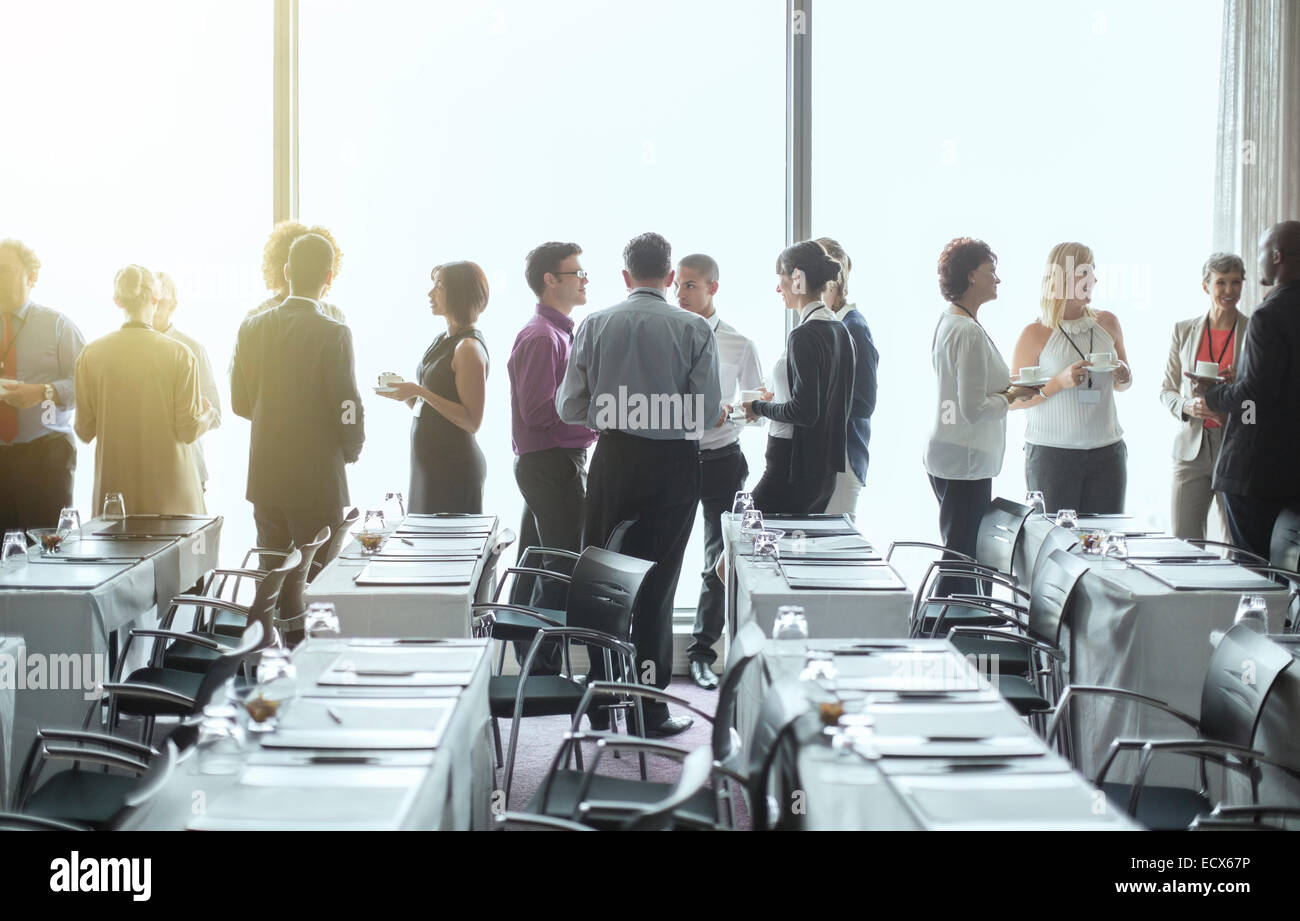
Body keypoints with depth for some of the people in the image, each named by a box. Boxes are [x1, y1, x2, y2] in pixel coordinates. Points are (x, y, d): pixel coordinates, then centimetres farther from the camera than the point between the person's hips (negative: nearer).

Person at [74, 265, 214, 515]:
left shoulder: (90, 355, -1)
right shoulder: (179, 354, -7)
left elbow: (84, 431, 3)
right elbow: (189, 430, -5)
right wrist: (207, 413, 16)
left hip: (113, 488, 2)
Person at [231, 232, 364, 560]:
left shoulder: (251, 328, 2)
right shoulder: (333, 334, -14)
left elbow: (240, 403, 8)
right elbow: (348, 407, -13)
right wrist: (351, 450, 7)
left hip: (263, 477, 5)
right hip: (318, 480, -5)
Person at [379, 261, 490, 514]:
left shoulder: (469, 347, -13)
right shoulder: (442, 341, 15)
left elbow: (472, 421, -18)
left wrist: (421, 392, -20)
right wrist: (408, 395, 4)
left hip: (454, 465, -9)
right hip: (428, 462, 9)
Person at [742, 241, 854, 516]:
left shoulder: (804, 335, -16)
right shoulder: (839, 330, 11)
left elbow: (804, 412, -20)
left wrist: (760, 407, -5)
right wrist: (778, 400, 19)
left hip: (795, 467, -9)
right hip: (825, 467, 9)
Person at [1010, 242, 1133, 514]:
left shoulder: (1107, 323, 9)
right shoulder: (1036, 334, -5)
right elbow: (1014, 399, -5)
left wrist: (1123, 376, -1)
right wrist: (1060, 382, -17)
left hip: (1107, 452, 4)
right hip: (1052, 454, -4)